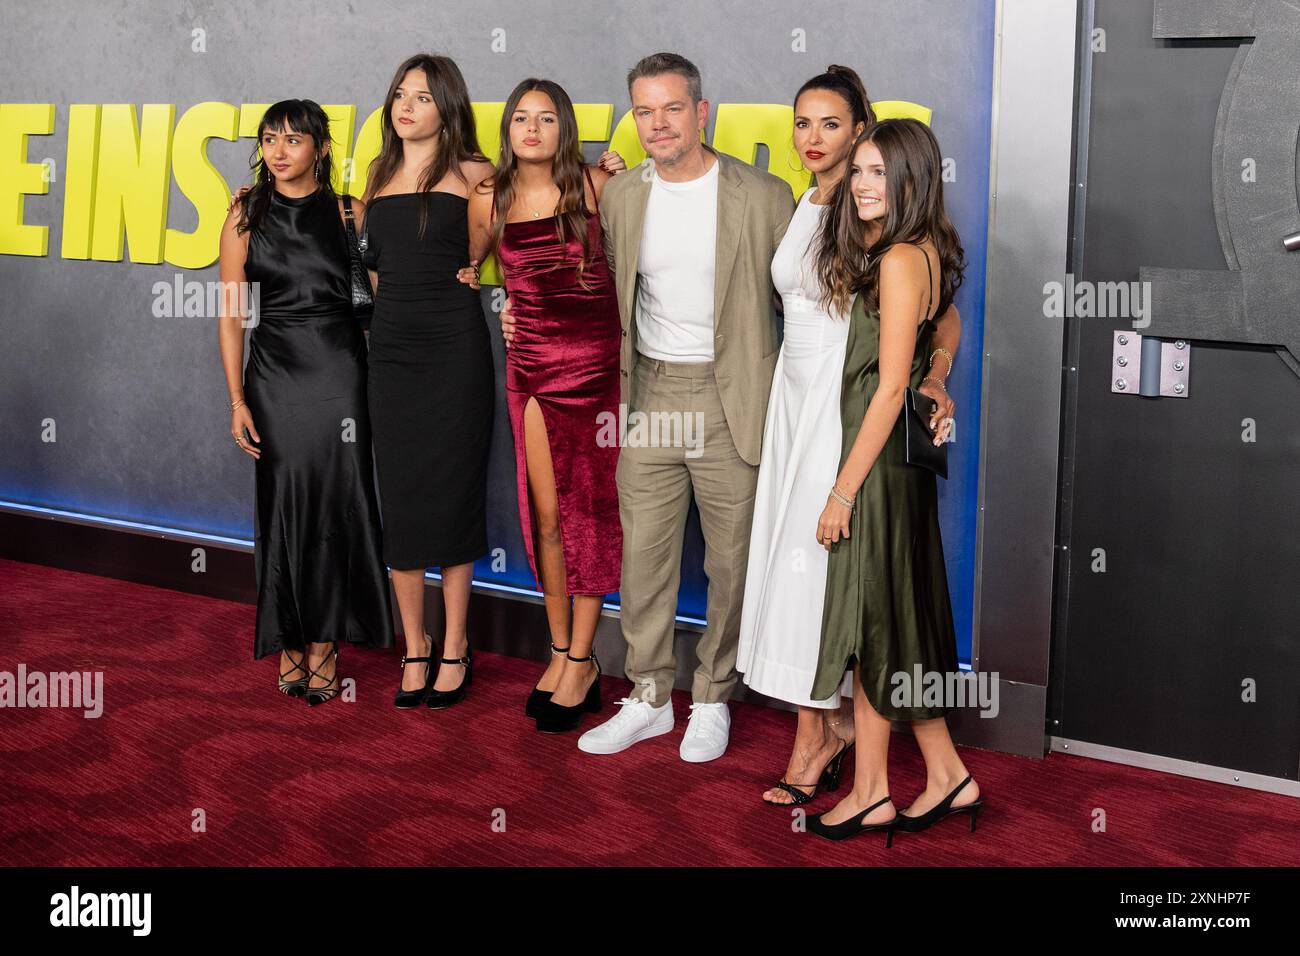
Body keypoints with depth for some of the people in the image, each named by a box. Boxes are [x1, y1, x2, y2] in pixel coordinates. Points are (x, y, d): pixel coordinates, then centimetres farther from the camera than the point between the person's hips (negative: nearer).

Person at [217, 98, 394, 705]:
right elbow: (230, 313, 3)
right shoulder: (247, 215, 3)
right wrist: (237, 399, -2)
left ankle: (325, 646, 11)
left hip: (338, 370, 0)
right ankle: (289, 646, 15)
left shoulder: (348, 213, 4)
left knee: (336, 505, 0)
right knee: (284, 506, 2)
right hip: (274, 375, 0)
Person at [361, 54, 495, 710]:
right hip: (391, 347, 4)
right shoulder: (380, 174, 13)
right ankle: (414, 649, 15)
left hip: (454, 348, -4)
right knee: (400, 499, 4)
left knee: (451, 495, 0)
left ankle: (454, 650, 11)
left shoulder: (470, 174, 0)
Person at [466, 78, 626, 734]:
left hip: (597, 361, -3)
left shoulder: (595, 185, -3)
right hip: (531, 366, 3)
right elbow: (467, 266, 22)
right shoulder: (489, 200, 5)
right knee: (545, 514, 6)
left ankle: (581, 661, 11)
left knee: (588, 511, 2)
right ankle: (562, 652, 20)